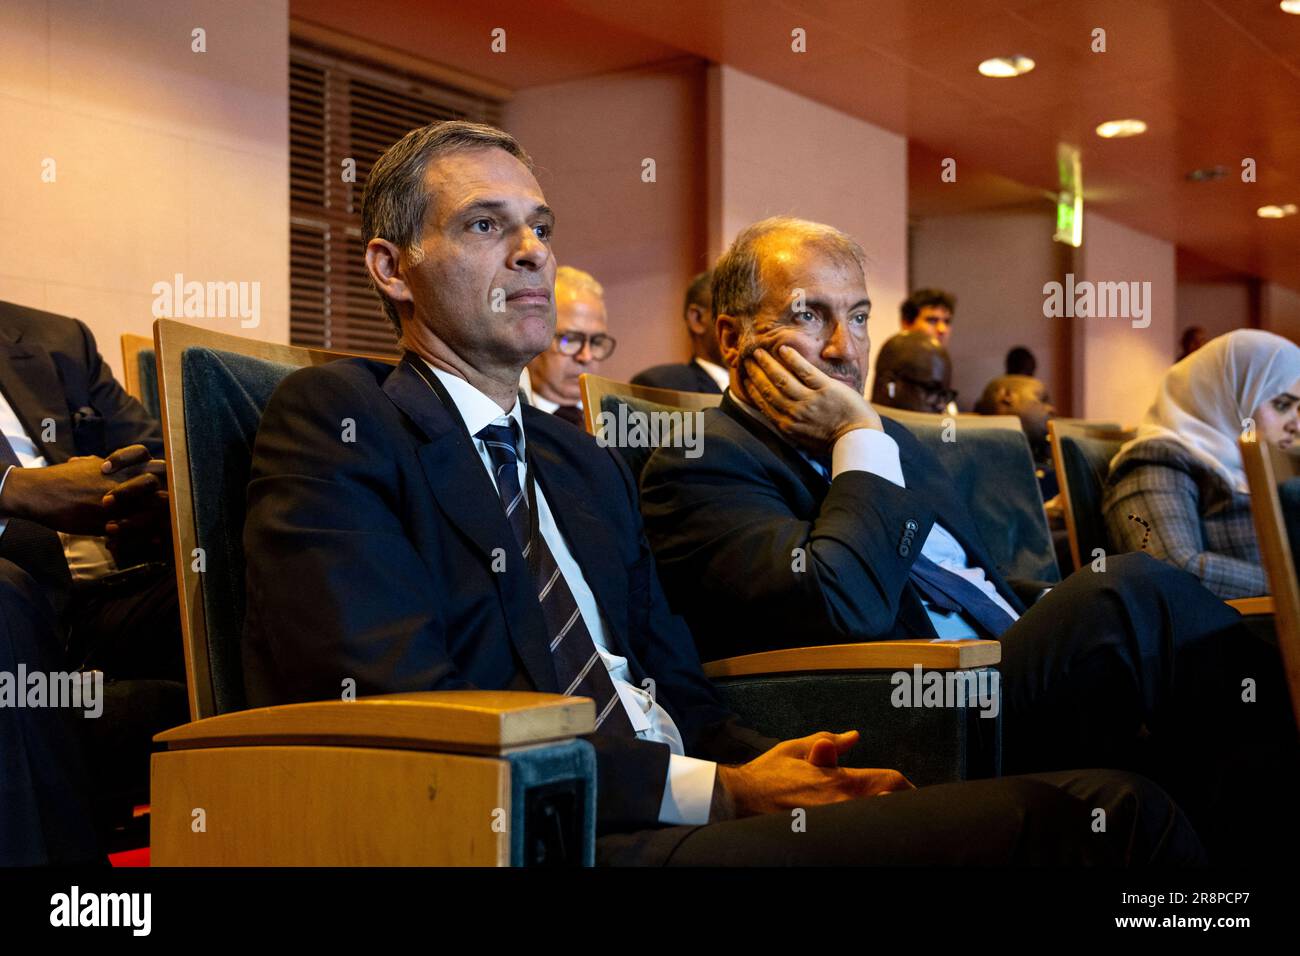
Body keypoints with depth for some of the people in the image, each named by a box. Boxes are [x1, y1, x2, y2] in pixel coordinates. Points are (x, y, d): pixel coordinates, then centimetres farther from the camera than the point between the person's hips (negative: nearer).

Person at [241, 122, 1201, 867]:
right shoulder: (334, 419, 3)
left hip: (677, 811, 7)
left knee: (1119, 805, -16)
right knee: (1036, 821, -27)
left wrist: (775, 766, -3)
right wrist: (714, 792, -13)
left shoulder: (589, 464, 26)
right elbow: (408, 710, -11)